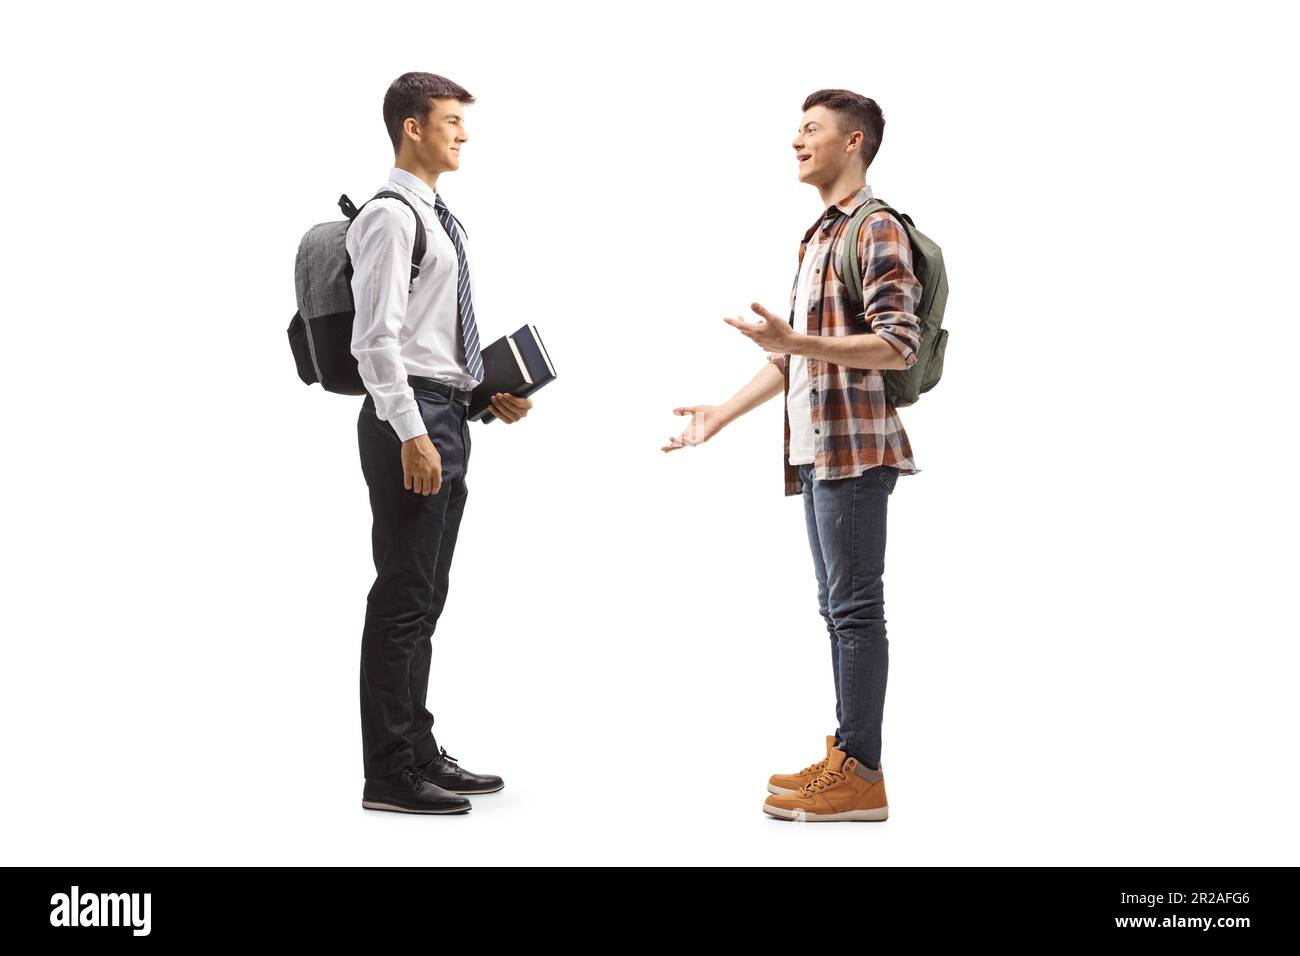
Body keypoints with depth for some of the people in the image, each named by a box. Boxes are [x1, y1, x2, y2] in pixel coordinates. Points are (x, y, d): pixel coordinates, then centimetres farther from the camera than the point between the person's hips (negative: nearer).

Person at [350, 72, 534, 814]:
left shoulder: (441, 219, 18)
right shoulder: (390, 217, -11)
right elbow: (377, 337, -19)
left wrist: (492, 396, 13)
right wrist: (411, 434, -24)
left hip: (448, 417, 10)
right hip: (411, 418, -10)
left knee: (426, 598, 14)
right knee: (403, 598, -5)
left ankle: (420, 753, 25)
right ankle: (390, 774, 3)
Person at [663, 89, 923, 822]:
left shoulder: (877, 230, -7)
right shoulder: (818, 237, 21)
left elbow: (899, 346, -17)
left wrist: (793, 340, -25)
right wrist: (723, 413, 20)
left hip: (854, 447, -9)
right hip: (818, 450, 9)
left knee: (855, 607, -7)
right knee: (839, 608, 12)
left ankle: (861, 775, -1)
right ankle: (846, 760, 19)